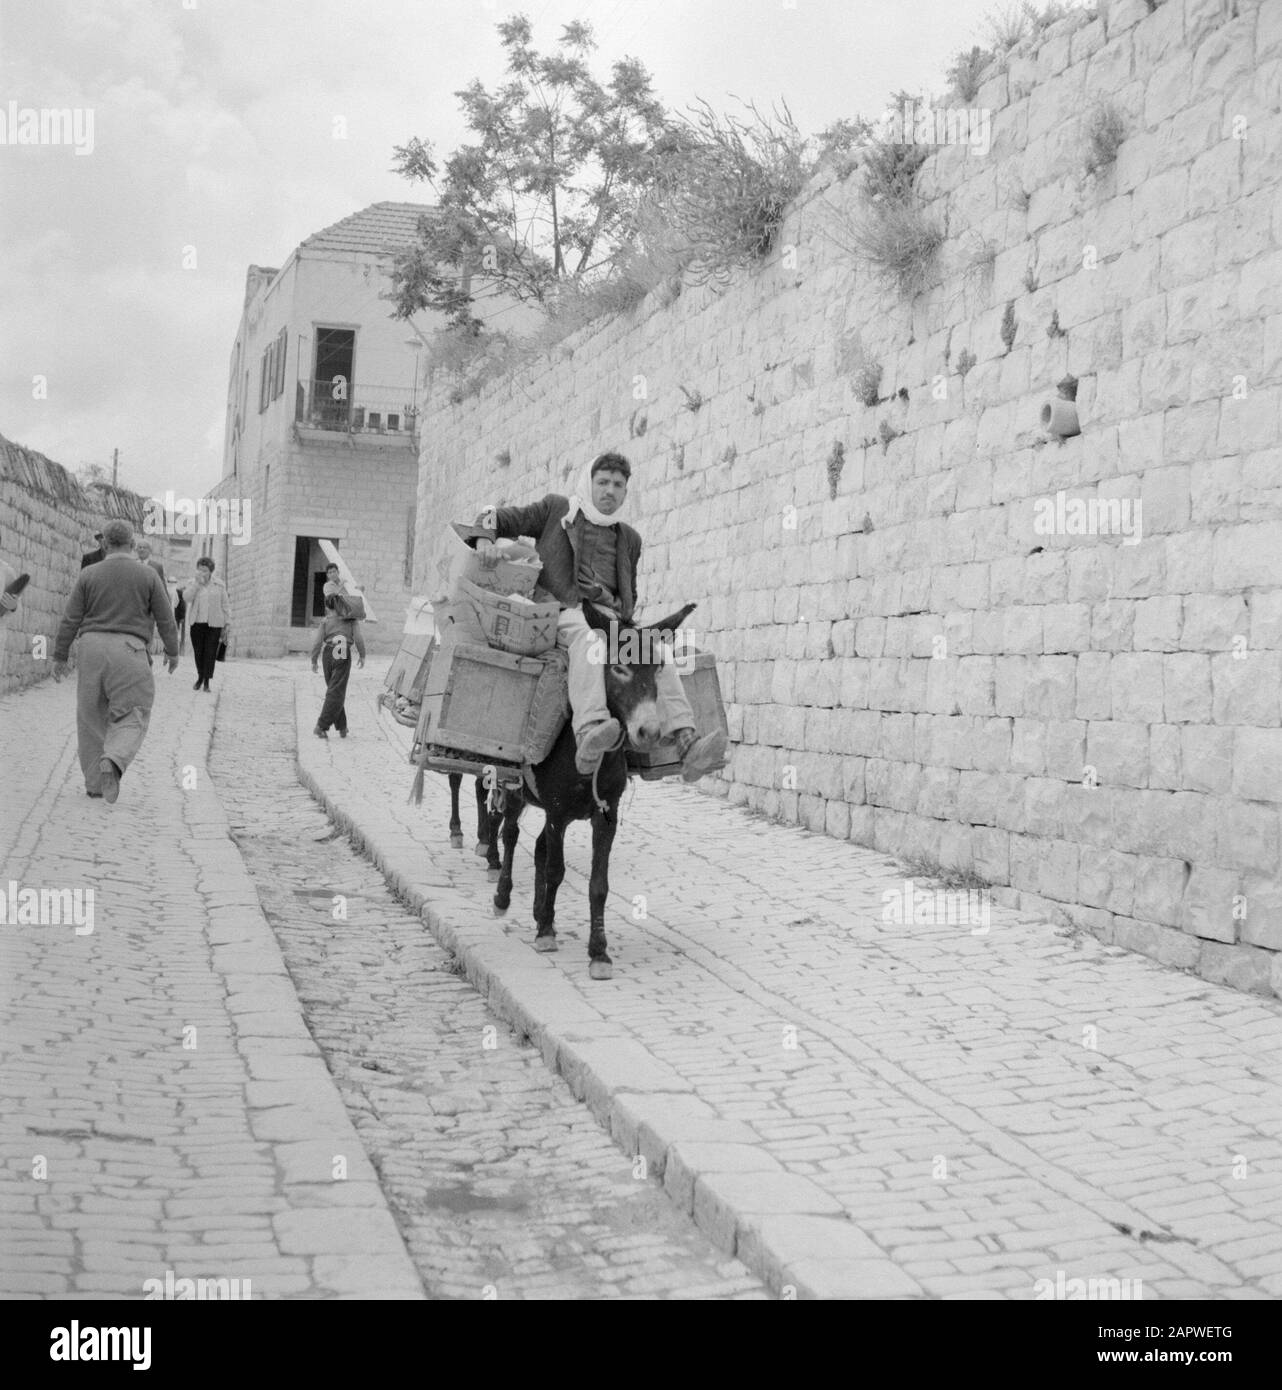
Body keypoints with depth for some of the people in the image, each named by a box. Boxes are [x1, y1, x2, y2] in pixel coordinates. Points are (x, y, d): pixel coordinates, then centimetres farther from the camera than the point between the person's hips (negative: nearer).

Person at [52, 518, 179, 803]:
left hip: (92, 648, 2)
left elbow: (70, 619, 2)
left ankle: (94, 782, 17)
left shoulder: (89, 574, 3)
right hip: (129, 650, -2)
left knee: (91, 717, 14)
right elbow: (165, 619, 4)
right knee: (131, 719, 2)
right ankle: (112, 763, -27)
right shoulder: (147, 576, 1)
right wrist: (172, 651, 19)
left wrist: (60, 657, 9)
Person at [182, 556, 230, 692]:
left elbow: (225, 605, 7)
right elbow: (187, 597, -10)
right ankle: (200, 677, 25)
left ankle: (207, 682, 0)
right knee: (198, 652, 6)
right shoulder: (193, 583, 8)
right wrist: (198, 583, -14)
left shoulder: (219, 584, 6)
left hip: (214, 624, -1)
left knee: (210, 652, -5)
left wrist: (228, 623, 3)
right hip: (197, 623, 1)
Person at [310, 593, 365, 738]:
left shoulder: (325, 620, 5)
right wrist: (362, 655, 10)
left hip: (328, 654, 2)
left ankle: (342, 727, 16)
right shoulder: (350, 619, 4)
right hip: (343, 656, -2)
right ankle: (321, 726, -10)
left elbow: (318, 642, -1)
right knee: (335, 692, -2)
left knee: (335, 691, 15)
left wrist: (314, 660, 8)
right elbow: (358, 638, -3)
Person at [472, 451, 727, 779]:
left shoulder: (628, 538, 28)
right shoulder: (556, 509, 17)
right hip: (562, 612, -4)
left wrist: (621, 615, 12)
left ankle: (686, 744, -38)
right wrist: (485, 537, -6)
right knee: (587, 640, -40)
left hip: (608, 618, 4)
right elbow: (501, 518, 16)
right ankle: (588, 734, -62)